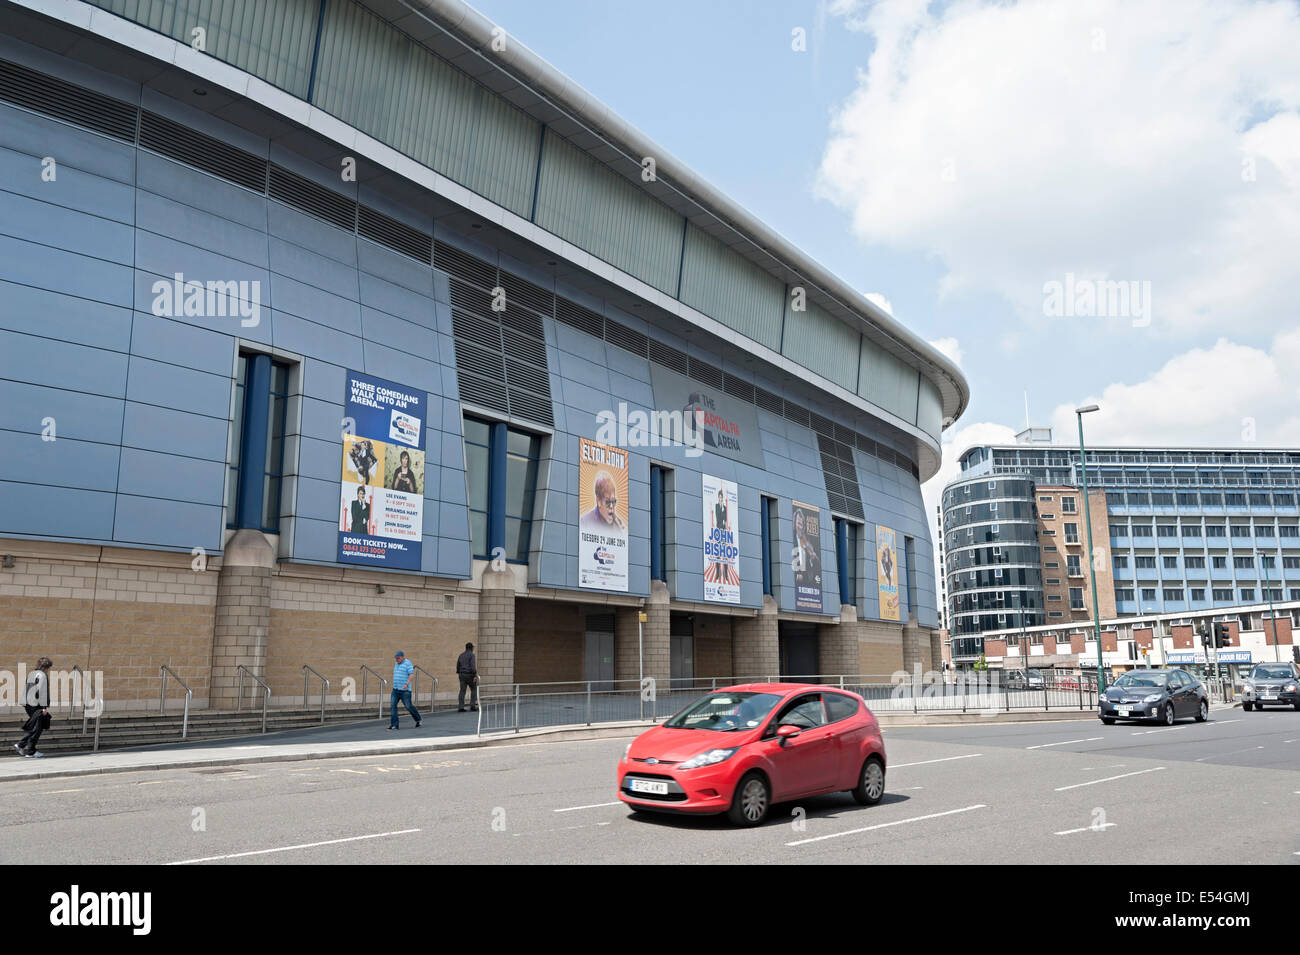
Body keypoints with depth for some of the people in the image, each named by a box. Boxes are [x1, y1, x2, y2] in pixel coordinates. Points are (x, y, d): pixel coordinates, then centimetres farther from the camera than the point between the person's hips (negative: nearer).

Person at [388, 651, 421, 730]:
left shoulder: (408, 663, -9)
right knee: (392, 706, -6)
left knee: (408, 706, -1)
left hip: (405, 690, -7)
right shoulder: (396, 664, 15)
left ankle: (418, 720, 21)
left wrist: (406, 684, -27)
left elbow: (412, 674, -17)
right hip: (395, 689, 7)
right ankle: (394, 725, -5)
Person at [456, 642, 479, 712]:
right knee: (473, 689, 10)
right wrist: (475, 675, -19)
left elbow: (458, 666, 18)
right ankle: (472, 705, 4)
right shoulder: (471, 655, -7)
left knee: (462, 691, 1)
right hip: (469, 675, -5)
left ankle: (460, 707, -7)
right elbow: (473, 666, -18)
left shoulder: (461, 655, 14)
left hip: (462, 675, 5)